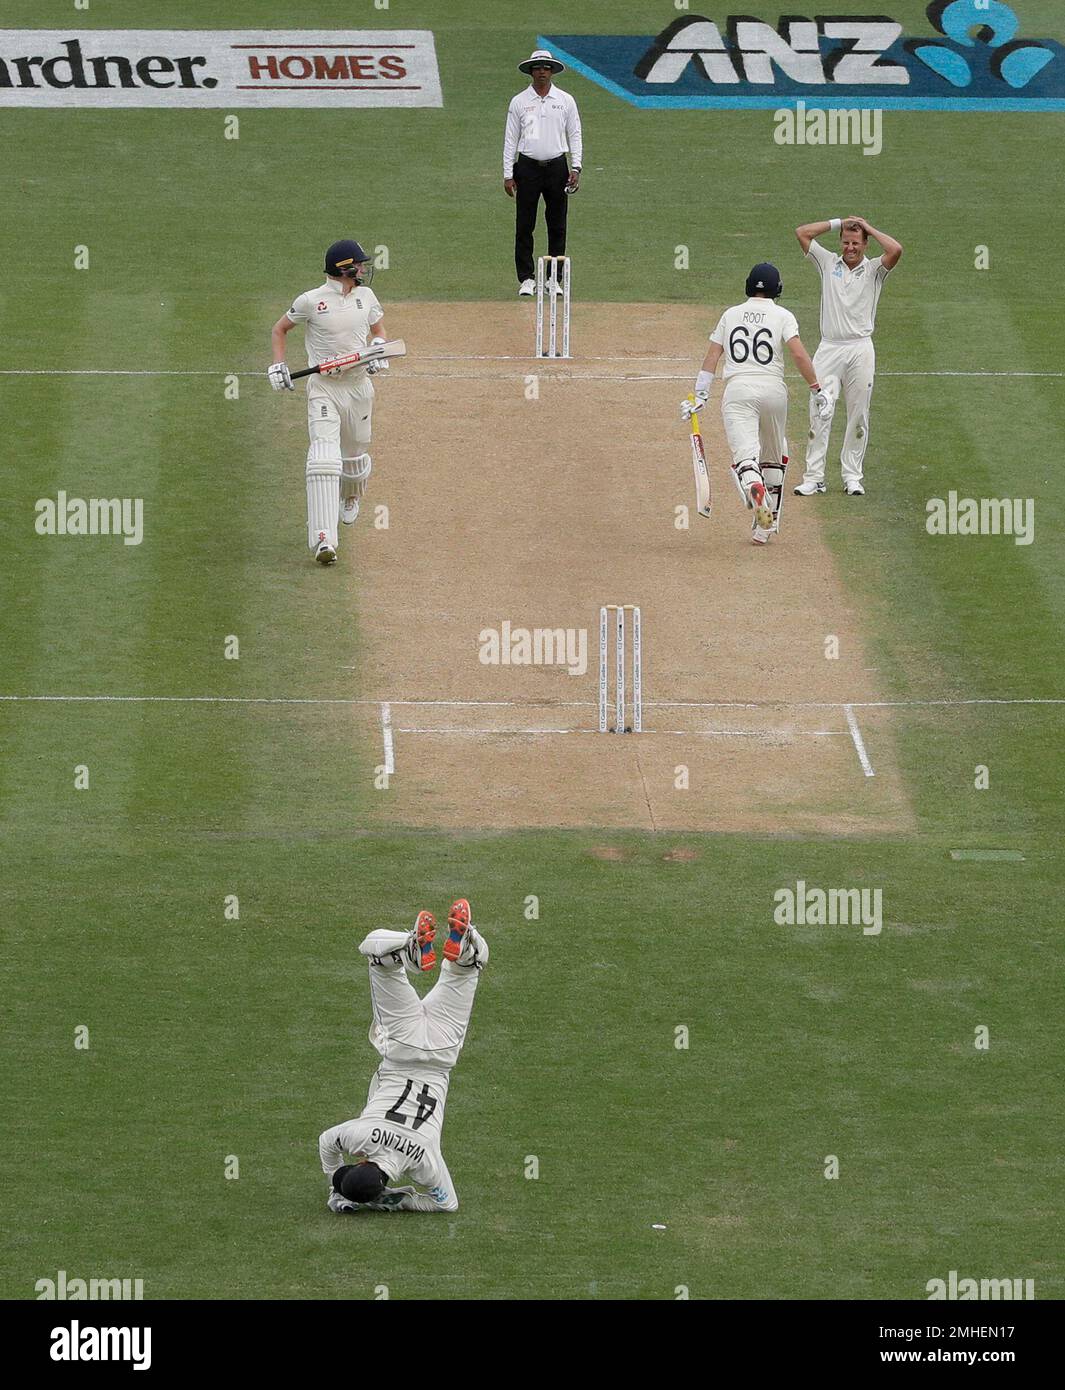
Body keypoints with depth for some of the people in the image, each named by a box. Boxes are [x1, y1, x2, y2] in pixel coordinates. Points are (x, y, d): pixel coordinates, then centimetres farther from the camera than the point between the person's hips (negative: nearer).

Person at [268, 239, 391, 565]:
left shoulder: (366, 296, 5)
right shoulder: (311, 301, -8)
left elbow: (379, 331, 19)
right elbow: (279, 329, 6)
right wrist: (278, 365, -7)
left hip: (358, 385, 5)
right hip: (323, 388, -5)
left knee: (354, 457, 17)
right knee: (324, 458, -18)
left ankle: (351, 496, 55)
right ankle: (324, 540, -26)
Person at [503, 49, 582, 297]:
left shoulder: (565, 101, 6)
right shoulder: (519, 102, 4)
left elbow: (575, 136, 7)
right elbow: (510, 139, 4)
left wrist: (576, 168, -4)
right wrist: (508, 175, -2)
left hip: (557, 167, 1)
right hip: (528, 167, -1)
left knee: (557, 226, 3)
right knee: (524, 225, -2)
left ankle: (554, 278, 9)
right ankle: (526, 279, 3)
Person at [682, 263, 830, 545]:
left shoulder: (730, 314, 13)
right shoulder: (782, 316, 4)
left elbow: (712, 356, 10)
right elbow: (799, 355, -8)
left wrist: (701, 395, 11)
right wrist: (816, 389, -4)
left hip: (737, 390, 0)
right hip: (773, 390, 0)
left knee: (745, 456, -14)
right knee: (774, 458, 19)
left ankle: (755, 491, -49)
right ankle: (767, 526, 19)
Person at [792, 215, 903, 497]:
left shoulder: (873, 269, 6)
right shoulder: (828, 262, 11)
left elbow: (895, 250, -13)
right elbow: (802, 232, 7)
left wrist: (867, 227, 0)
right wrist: (838, 223, 9)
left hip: (860, 349, 0)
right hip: (829, 349, 0)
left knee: (858, 417, 3)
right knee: (820, 414, -7)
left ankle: (852, 477, 11)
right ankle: (814, 477, -6)